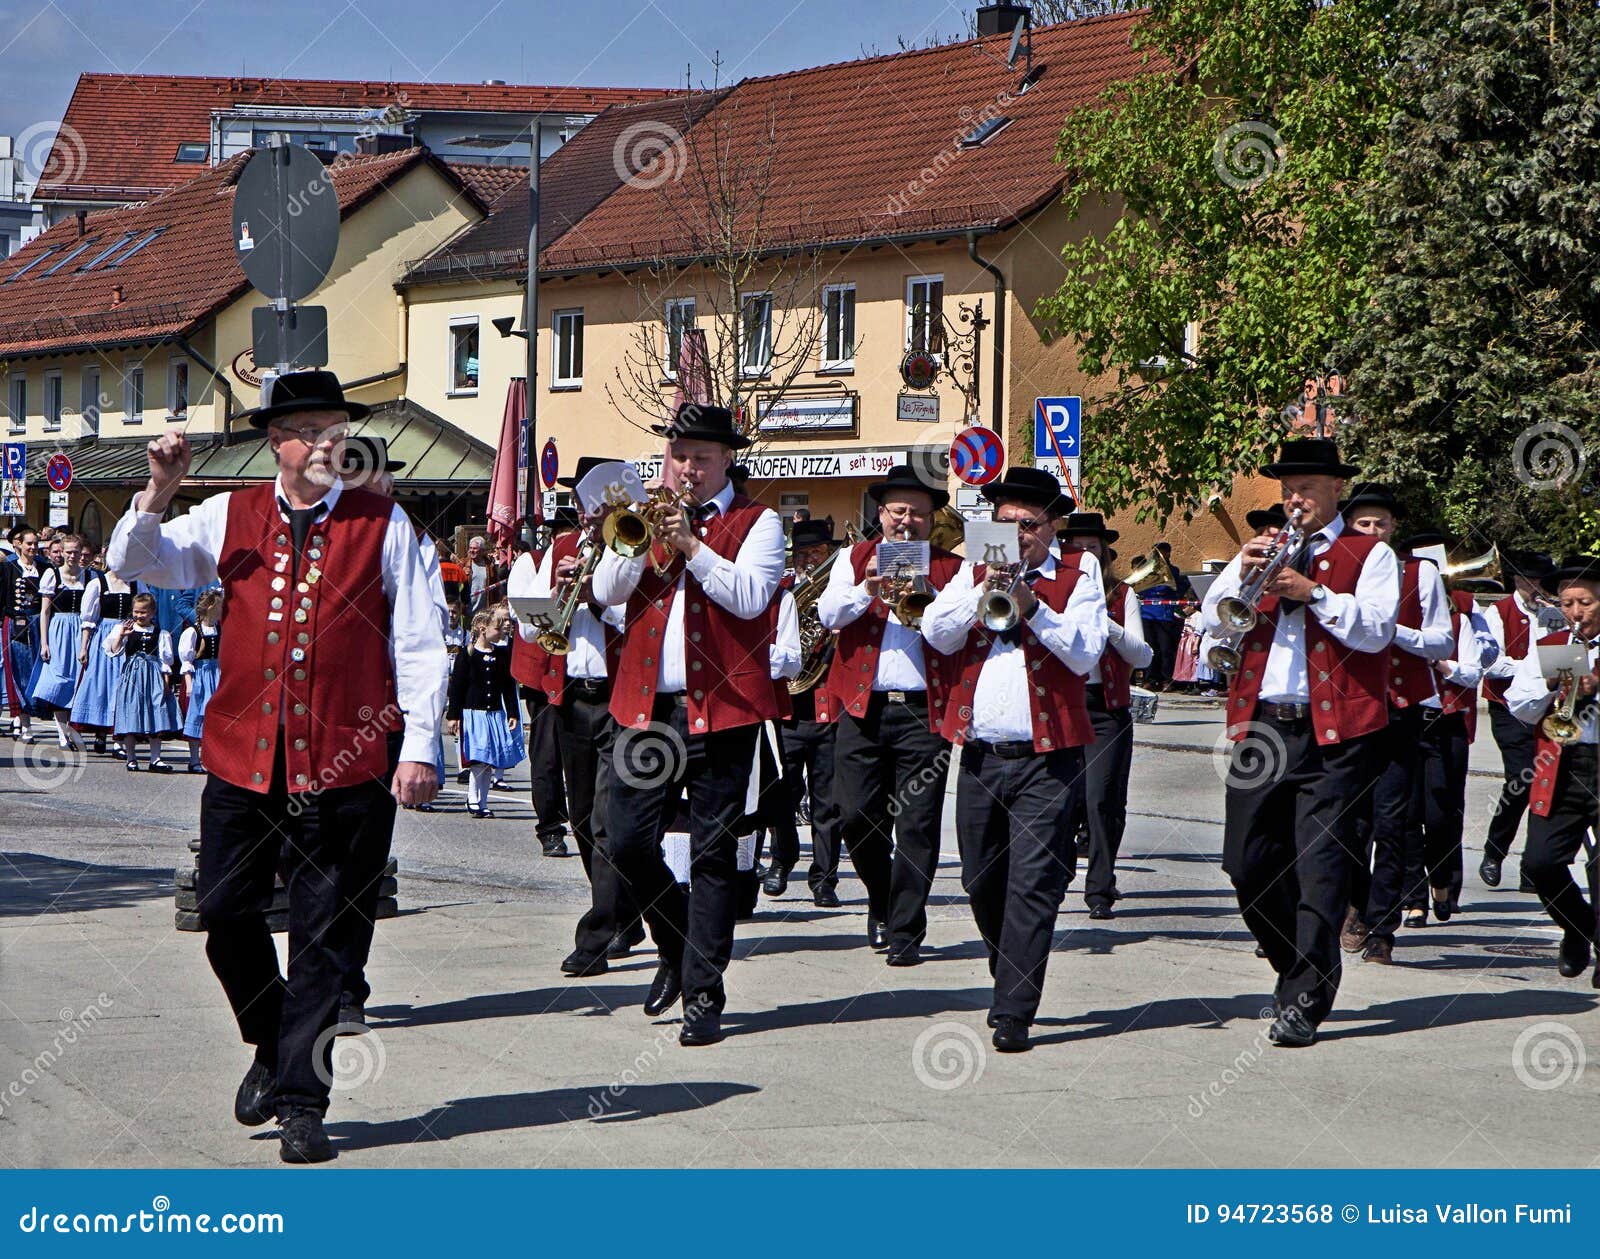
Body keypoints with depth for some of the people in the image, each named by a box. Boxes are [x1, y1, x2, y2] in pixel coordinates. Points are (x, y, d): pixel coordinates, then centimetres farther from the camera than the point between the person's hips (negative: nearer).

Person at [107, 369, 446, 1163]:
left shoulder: (382, 524, 2)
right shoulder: (230, 518, 8)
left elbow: (418, 643, 1)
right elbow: (135, 563, 7)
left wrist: (418, 746, -5)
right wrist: (159, 493, -10)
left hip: (340, 763, -2)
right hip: (241, 756, 2)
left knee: (321, 932, 1)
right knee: (226, 912, 4)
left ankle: (301, 1100, 8)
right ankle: (272, 1046, 29)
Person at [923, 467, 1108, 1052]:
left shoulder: (1078, 575, 4)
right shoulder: (974, 571, 13)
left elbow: (1085, 652, -9)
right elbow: (936, 633, -2)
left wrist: (1032, 606, -19)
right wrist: (983, 592, -15)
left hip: (1046, 758, -4)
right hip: (979, 755, 4)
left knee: (1033, 885, -9)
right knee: (981, 883, 12)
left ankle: (1013, 1013, -9)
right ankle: (1010, 980, 33)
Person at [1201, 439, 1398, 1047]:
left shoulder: (1369, 555, 6)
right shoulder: (1262, 551, 19)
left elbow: (1376, 629, -9)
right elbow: (1214, 621, 8)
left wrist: (1314, 593, -17)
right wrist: (1242, 576, -9)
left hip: (1332, 732, -5)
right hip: (1258, 728, 5)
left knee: (1320, 870, -8)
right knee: (1247, 865, 4)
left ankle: (1303, 1001, -6)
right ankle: (1296, 969, 24)